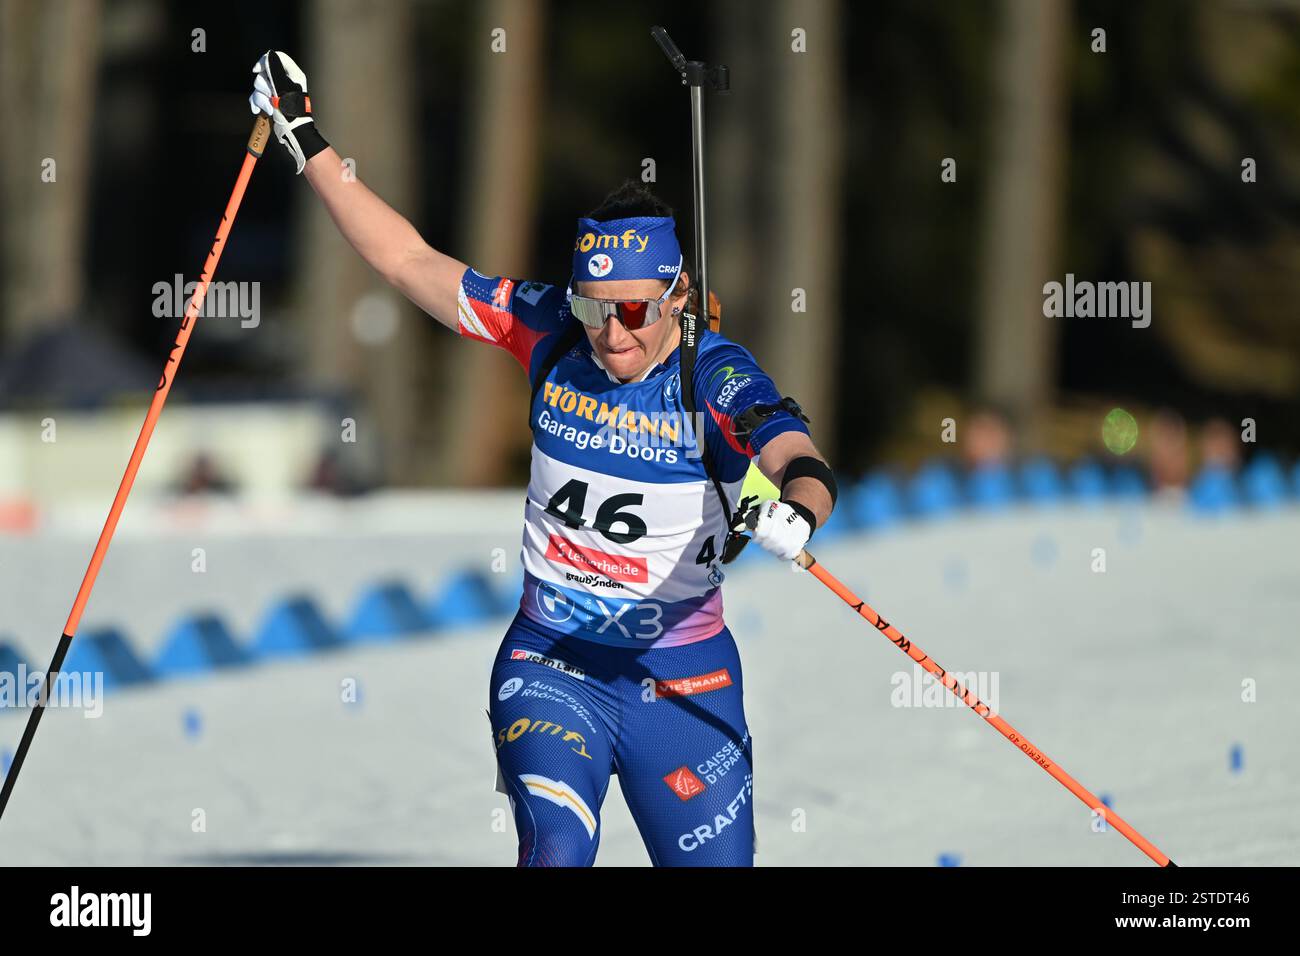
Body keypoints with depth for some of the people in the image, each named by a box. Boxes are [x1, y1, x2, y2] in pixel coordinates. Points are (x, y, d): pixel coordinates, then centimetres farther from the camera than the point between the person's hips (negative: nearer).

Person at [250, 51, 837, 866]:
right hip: (550, 659, 1)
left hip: (680, 676, -1)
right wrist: (309, 145, 3)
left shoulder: (715, 378, -15)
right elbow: (411, 262, 3)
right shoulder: (551, 332, -5)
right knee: (557, 845, -24)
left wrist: (796, 514, -55)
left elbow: (803, 466, -32)